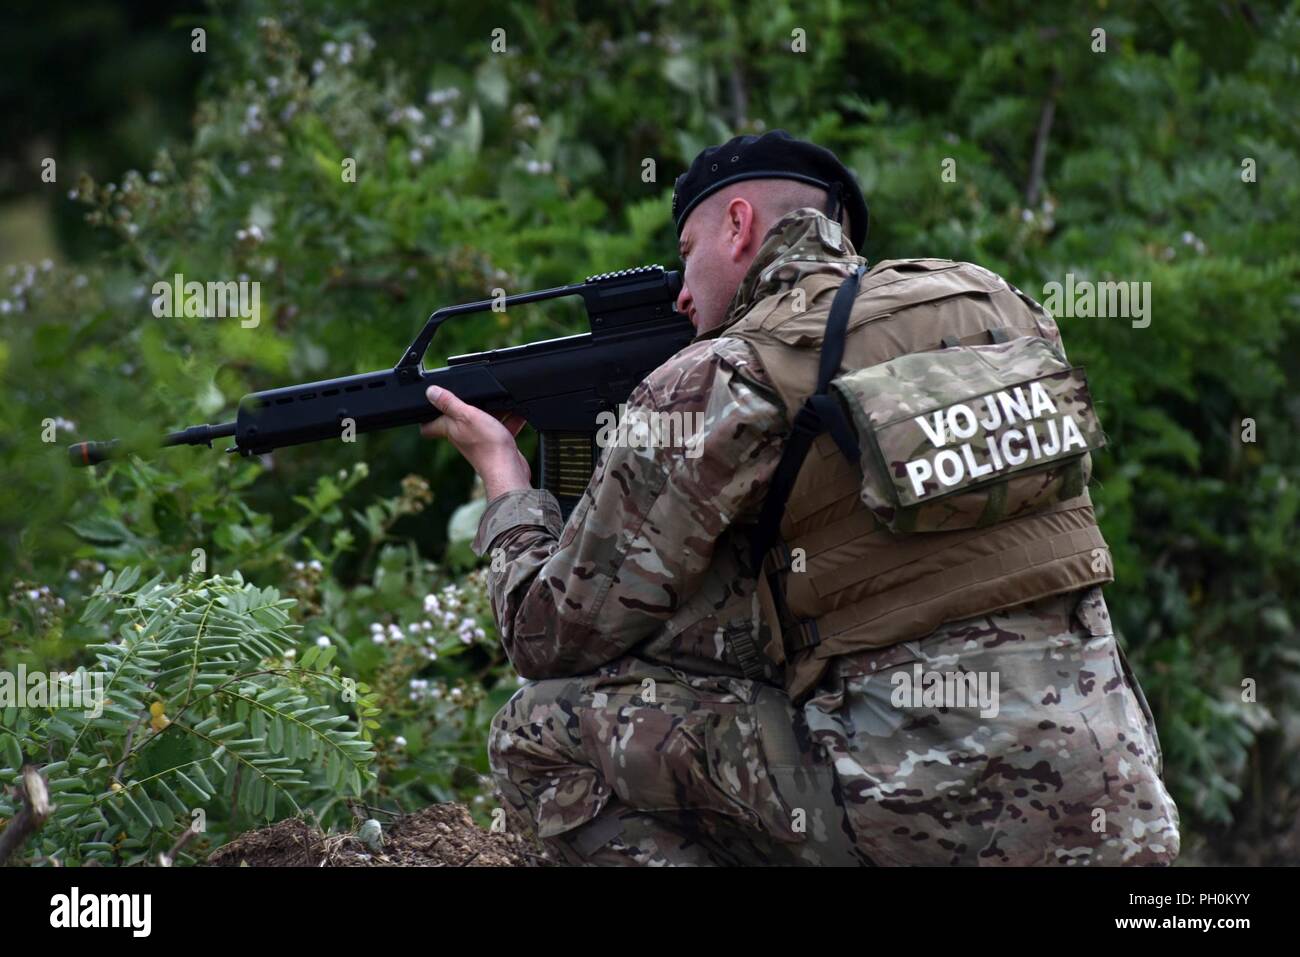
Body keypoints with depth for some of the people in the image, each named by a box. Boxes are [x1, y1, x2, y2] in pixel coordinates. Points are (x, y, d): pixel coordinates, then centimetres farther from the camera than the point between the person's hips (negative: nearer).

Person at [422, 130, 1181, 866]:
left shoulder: (711, 387, -3)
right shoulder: (1002, 309, 14)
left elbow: (554, 634, 3)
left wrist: (506, 482, 23)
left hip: (916, 819, -7)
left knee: (542, 733, 5)